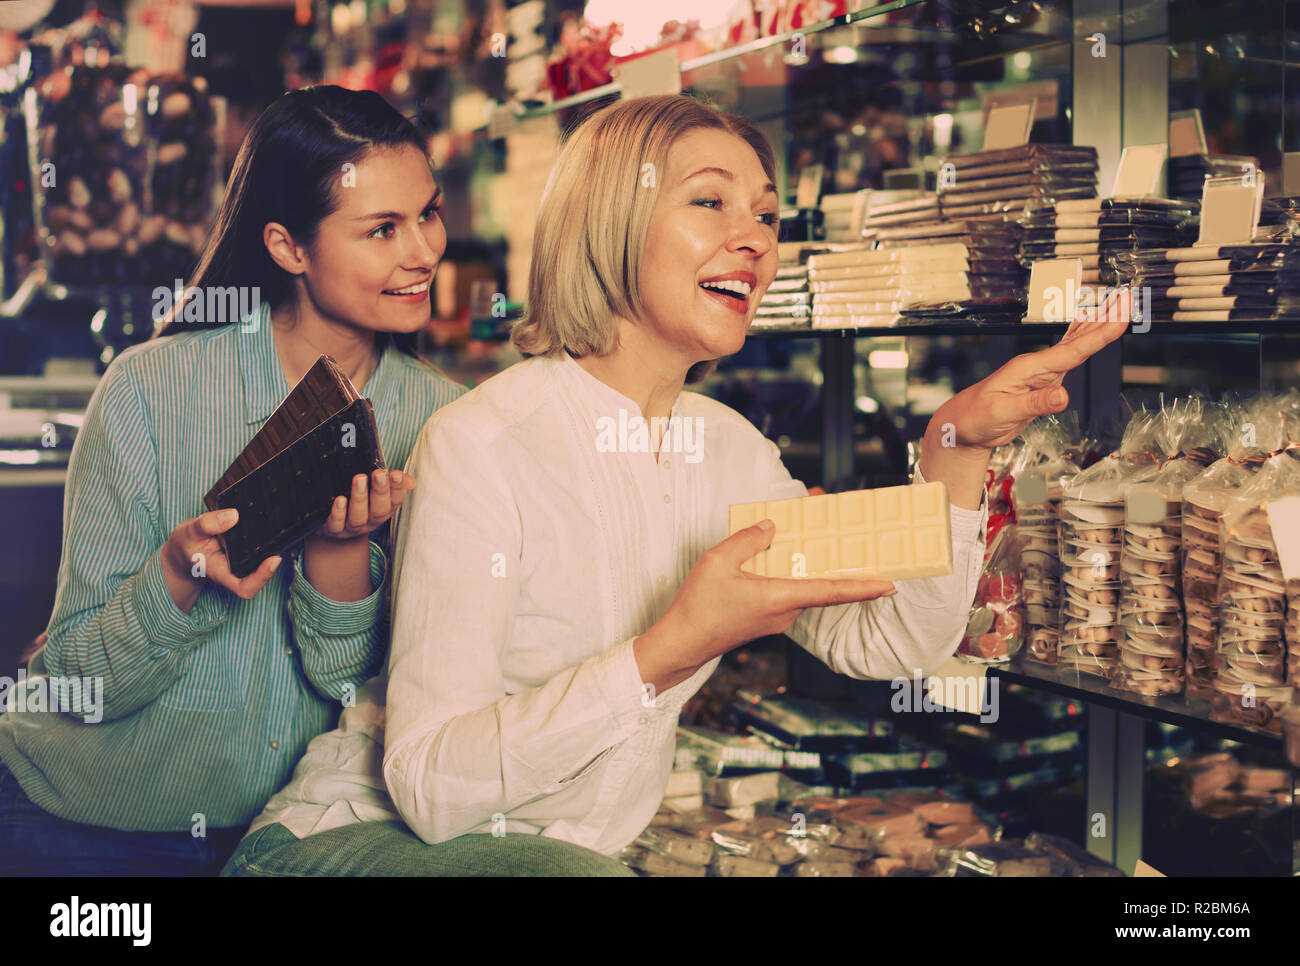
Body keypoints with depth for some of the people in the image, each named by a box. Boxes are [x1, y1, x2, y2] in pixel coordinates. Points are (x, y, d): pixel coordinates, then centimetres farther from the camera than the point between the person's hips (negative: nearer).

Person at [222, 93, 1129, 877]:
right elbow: (430, 783, -23)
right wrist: (673, 650, -32)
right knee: (579, 879, -33)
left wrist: (959, 443, -14)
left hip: (577, 851, 6)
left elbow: (890, 642, -3)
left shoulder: (730, 448, 4)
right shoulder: (485, 441, -18)